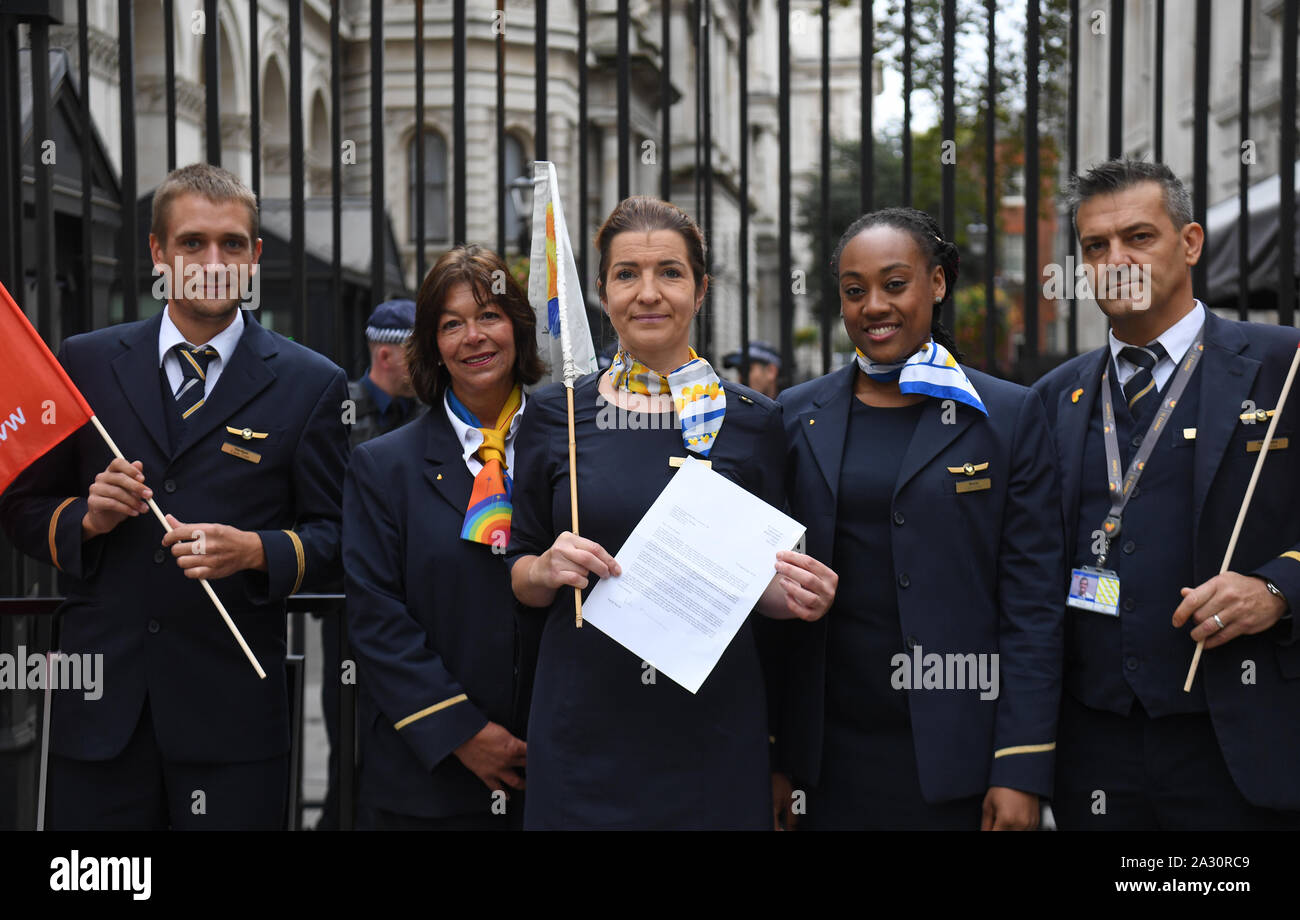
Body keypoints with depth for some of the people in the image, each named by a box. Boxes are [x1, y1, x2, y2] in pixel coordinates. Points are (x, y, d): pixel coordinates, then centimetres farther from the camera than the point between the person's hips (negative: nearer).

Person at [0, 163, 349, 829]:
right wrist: (85, 518, -9)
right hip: (100, 707, 2)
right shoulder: (85, 364, 8)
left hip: (233, 712, -1)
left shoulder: (311, 385, 3)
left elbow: (333, 536, 3)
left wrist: (255, 551, -16)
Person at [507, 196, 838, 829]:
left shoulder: (752, 419, 2)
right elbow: (520, 575, 8)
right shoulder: (555, 414, 2)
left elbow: (764, 580, 9)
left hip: (715, 724, 0)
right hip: (585, 723, 0)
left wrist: (794, 596, -12)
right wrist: (549, 569, -14)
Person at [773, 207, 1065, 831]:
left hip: (955, 755, -2)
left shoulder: (1009, 416, 0)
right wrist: (769, 756, 3)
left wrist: (1021, 770, -9)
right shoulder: (797, 417, 6)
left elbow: (1032, 605, -3)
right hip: (828, 756, 2)